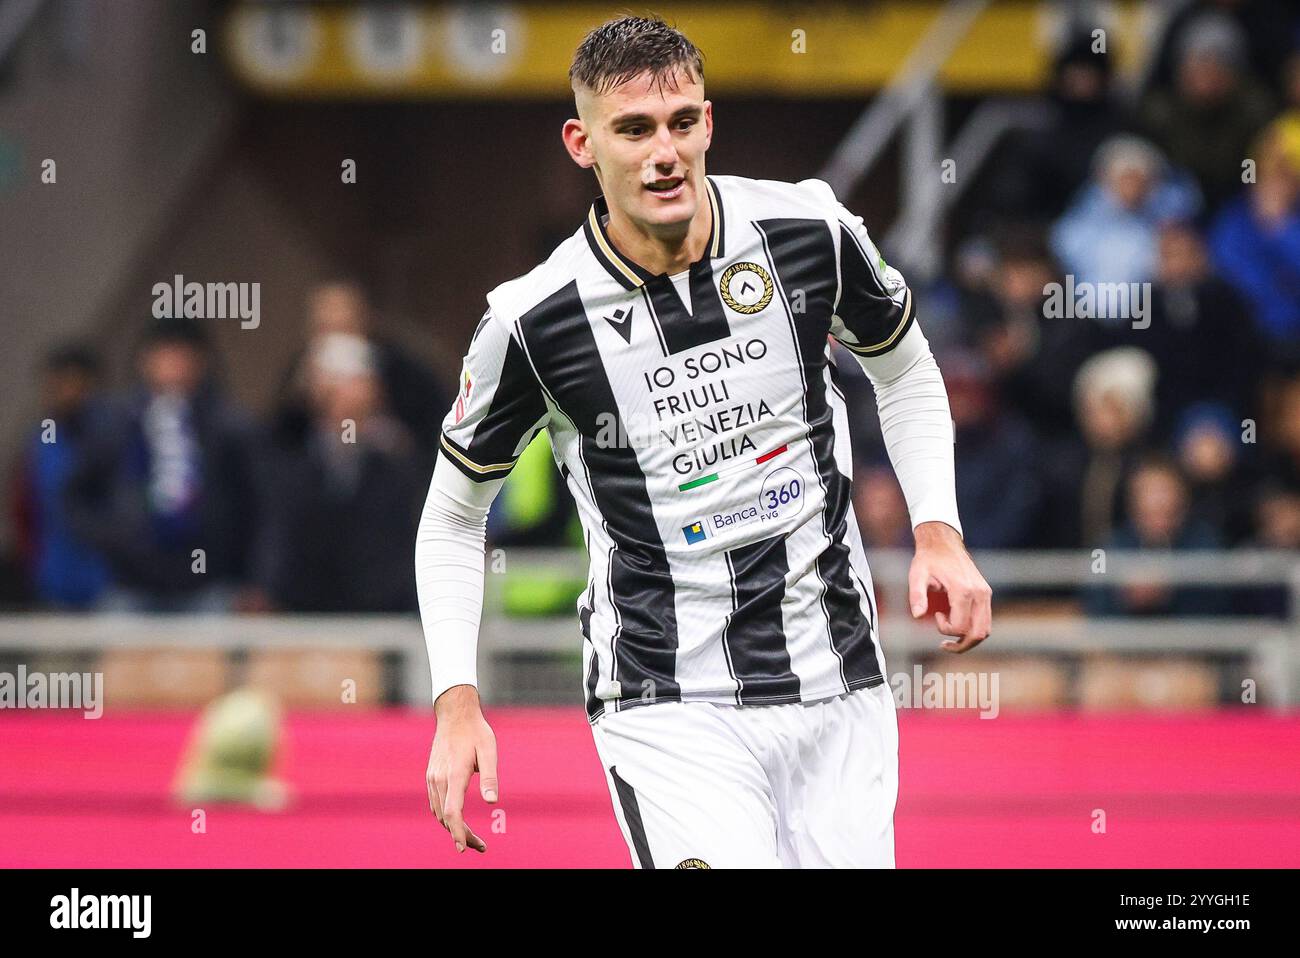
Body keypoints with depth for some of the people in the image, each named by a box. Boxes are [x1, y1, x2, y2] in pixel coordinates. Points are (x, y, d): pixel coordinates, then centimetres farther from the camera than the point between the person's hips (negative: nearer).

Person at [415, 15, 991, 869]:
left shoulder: (813, 232, -5)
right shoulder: (533, 323, -11)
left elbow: (906, 374, 16)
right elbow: (453, 520, 4)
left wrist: (938, 533, 2)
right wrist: (457, 701, -6)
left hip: (838, 683, 3)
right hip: (665, 708, -3)